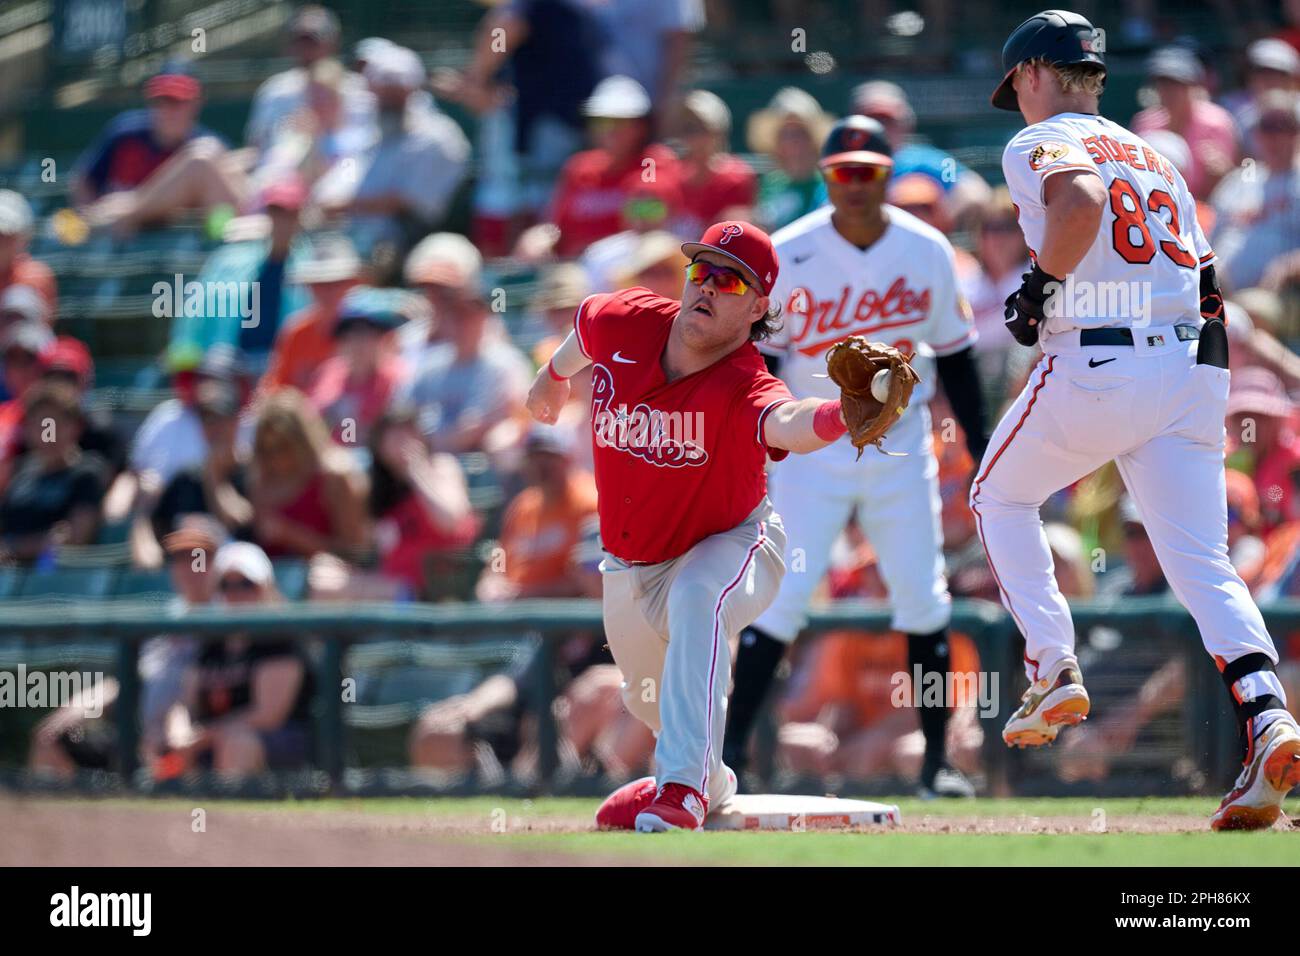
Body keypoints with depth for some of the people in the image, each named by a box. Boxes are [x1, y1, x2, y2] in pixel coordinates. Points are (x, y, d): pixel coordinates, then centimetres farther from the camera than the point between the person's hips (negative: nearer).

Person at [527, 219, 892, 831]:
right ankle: (709, 780, 60)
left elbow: (788, 423, -58)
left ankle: (683, 792, -47)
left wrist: (848, 412, -79)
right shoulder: (620, 325, -17)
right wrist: (556, 375, 28)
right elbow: (585, 328, 9)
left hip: (730, 545, -7)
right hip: (631, 567, 7)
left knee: (696, 602, -41)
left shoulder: (742, 388, -33)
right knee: (647, 695, 26)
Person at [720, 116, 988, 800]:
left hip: (901, 442, 2)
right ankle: (731, 750, -6)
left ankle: (936, 761, 10)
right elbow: (760, 354, -4)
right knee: (781, 595, -11)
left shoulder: (928, 251, -2)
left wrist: (979, 446, 6)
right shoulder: (787, 256, -10)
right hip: (812, 442, -2)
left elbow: (953, 353, 8)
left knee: (923, 598, 1)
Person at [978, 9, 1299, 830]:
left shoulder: (1041, 143, 2)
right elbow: (1205, 277, 19)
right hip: (1196, 371, 6)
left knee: (1001, 497, 21)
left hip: (1096, 366, -6)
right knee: (1203, 562, 0)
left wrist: (1044, 284, -10)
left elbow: (1082, 199, -22)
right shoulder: (1154, 156, 24)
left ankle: (1054, 672, 9)